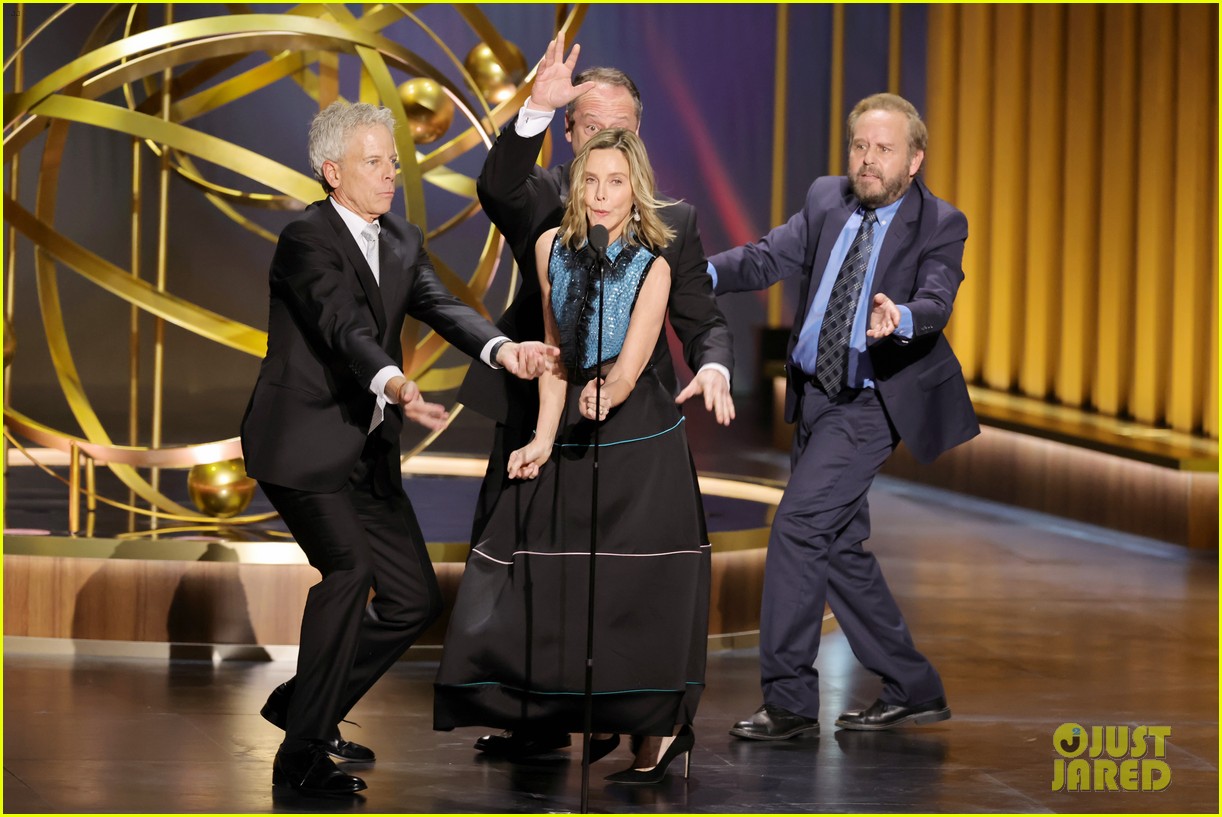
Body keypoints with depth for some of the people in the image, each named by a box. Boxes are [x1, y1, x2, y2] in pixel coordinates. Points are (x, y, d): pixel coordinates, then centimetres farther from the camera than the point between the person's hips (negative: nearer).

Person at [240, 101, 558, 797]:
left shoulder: (403, 241, 11)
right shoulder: (307, 239, -14)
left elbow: (441, 306, -6)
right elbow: (344, 327, -30)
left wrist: (501, 348, -27)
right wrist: (396, 386, -49)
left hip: (370, 452, 8)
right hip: (304, 444, -8)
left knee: (415, 598, 8)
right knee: (350, 566, -26)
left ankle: (305, 702, 26)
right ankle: (302, 754, -18)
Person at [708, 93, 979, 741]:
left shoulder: (940, 226, -9)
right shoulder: (826, 201, 6)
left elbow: (936, 303, -24)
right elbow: (772, 256, -2)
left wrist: (901, 318, -47)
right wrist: (706, 273, -21)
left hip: (871, 401, -7)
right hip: (815, 394, 7)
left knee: (799, 524, -16)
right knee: (840, 545, 11)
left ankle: (789, 698, -10)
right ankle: (912, 691, 23)